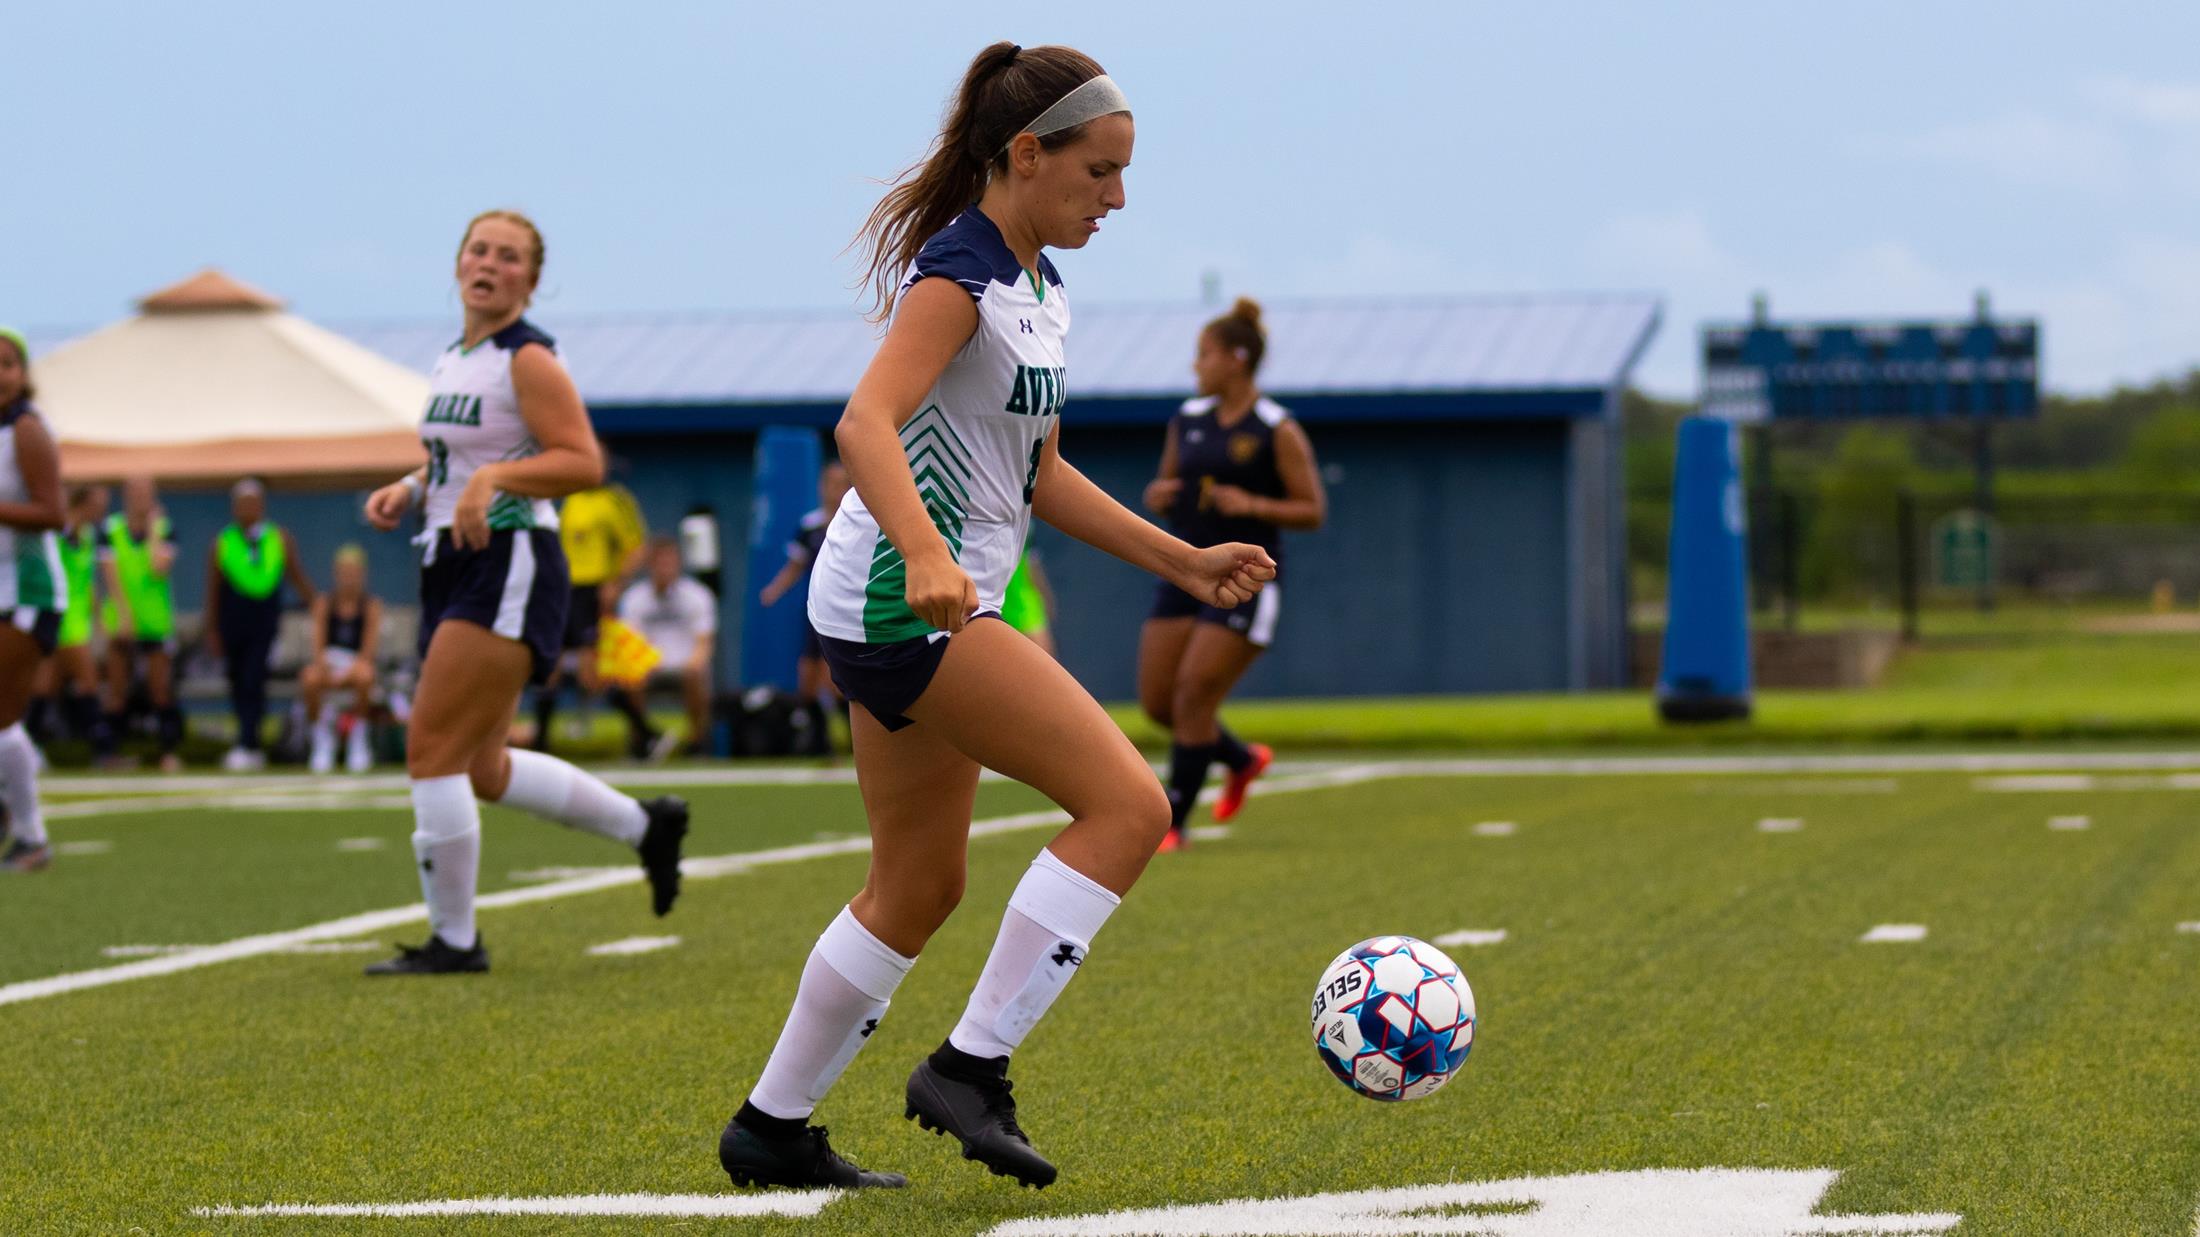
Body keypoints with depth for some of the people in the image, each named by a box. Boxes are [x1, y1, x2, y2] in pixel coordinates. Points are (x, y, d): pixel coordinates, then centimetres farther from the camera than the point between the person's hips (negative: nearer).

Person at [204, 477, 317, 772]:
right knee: (238, 686, 5)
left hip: (265, 623, -1)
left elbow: (298, 579, 14)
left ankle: (245, 745, -16)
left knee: (253, 684, -14)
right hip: (232, 623, 1)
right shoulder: (221, 543, 4)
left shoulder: (280, 539, 5)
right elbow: (212, 590, 7)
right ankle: (253, 748, 16)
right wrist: (212, 631, 6)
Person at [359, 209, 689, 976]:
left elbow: (584, 463, -16)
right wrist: (407, 491, 10)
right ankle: (645, 826, 30)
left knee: (432, 748, -12)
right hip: (454, 567, 10)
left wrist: (494, 478, -27)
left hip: (508, 567, -10)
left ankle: (454, 941, -4)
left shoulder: (528, 360, -9)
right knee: (483, 769, 13)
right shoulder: (450, 363, 16)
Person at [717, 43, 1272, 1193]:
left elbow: (1038, 474, 23)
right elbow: (864, 425, -28)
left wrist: (1183, 560, 19)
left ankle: (772, 1128, 22)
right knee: (1128, 804, -15)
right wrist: (924, 557, -44)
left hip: (929, 606, 10)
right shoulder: (956, 271, -14)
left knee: (919, 886, 15)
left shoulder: (1035, 288, 16)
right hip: (901, 600, -10)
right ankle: (971, 1069, -13)